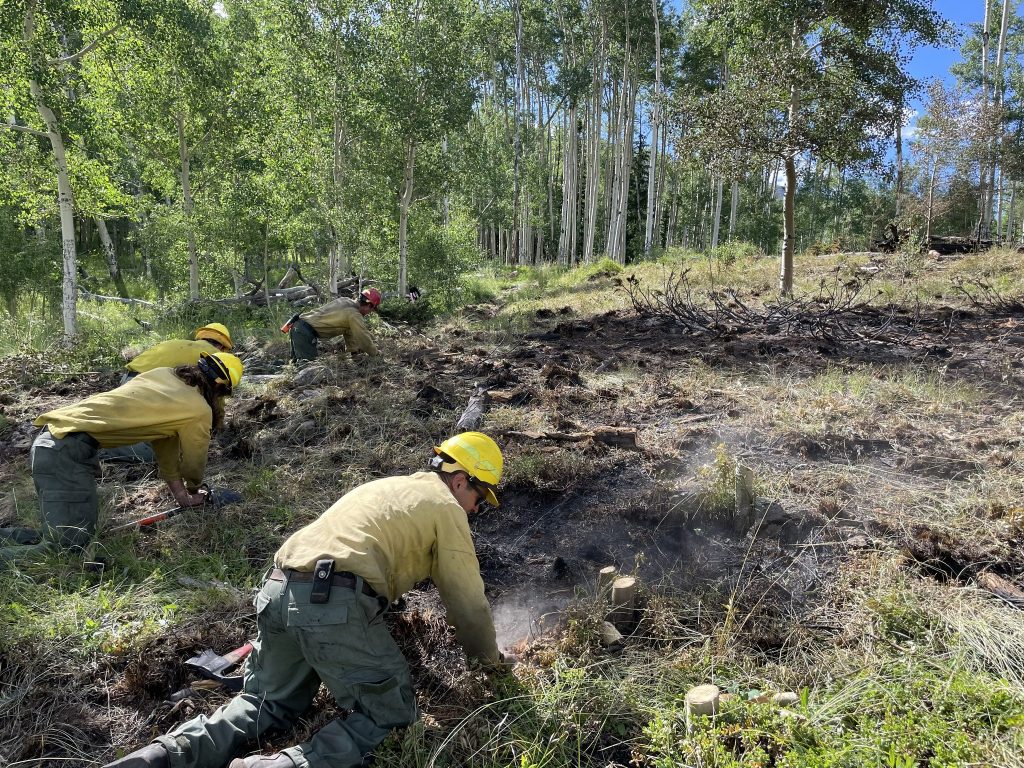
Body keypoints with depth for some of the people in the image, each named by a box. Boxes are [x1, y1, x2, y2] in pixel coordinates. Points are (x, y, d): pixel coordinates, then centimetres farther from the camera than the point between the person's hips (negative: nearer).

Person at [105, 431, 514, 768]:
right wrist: (490, 655, 25)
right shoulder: (446, 507, 5)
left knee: (269, 703, 25)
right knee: (389, 714, 7)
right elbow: (466, 598, 9)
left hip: (277, 592, 8)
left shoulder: (386, 486, 28)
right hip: (335, 604, -8)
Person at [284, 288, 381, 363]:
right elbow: (364, 338, -8)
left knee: (297, 360, 19)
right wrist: (376, 354, 7)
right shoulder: (354, 314, -15)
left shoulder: (345, 301, 13)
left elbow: (349, 332, 19)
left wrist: (354, 351, 21)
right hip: (305, 332, -10)